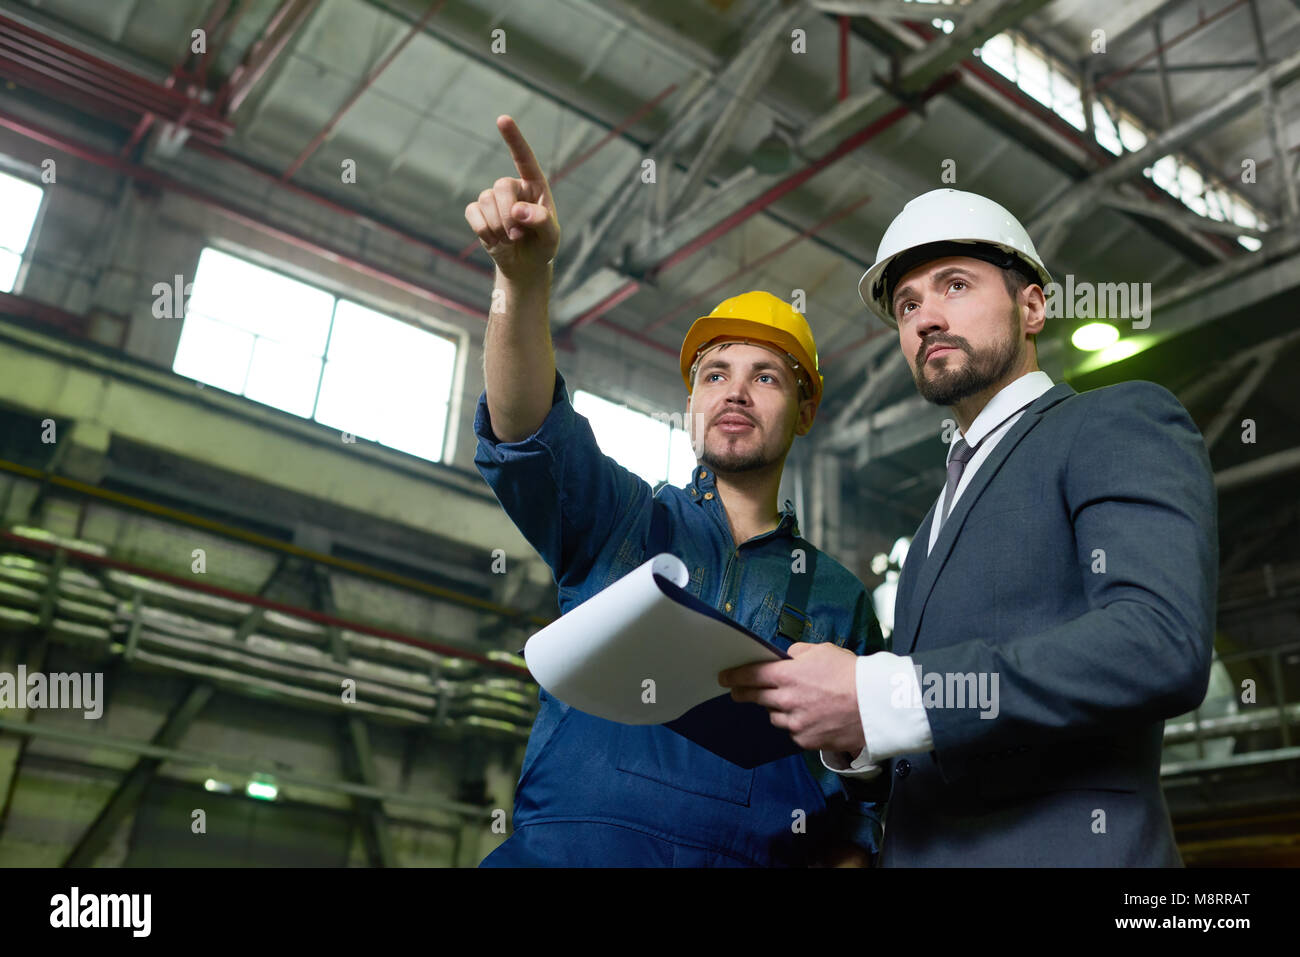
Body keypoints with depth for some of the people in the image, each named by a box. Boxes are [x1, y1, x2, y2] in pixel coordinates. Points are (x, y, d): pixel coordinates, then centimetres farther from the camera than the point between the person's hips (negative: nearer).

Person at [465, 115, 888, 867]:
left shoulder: (839, 597, 17)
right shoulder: (621, 518, 15)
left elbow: (864, 803, 17)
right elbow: (527, 433, -5)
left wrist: (851, 853, -2)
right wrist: (525, 275, -19)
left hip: (756, 857, 3)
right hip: (566, 842, -3)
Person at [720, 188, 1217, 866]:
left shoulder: (1124, 424, -4)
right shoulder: (952, 504, 19)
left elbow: (1162, 641, -22)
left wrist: (882, 698, -24)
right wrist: (851, 734, -2)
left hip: (1060, 844, -7)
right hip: (919, 848, 7)